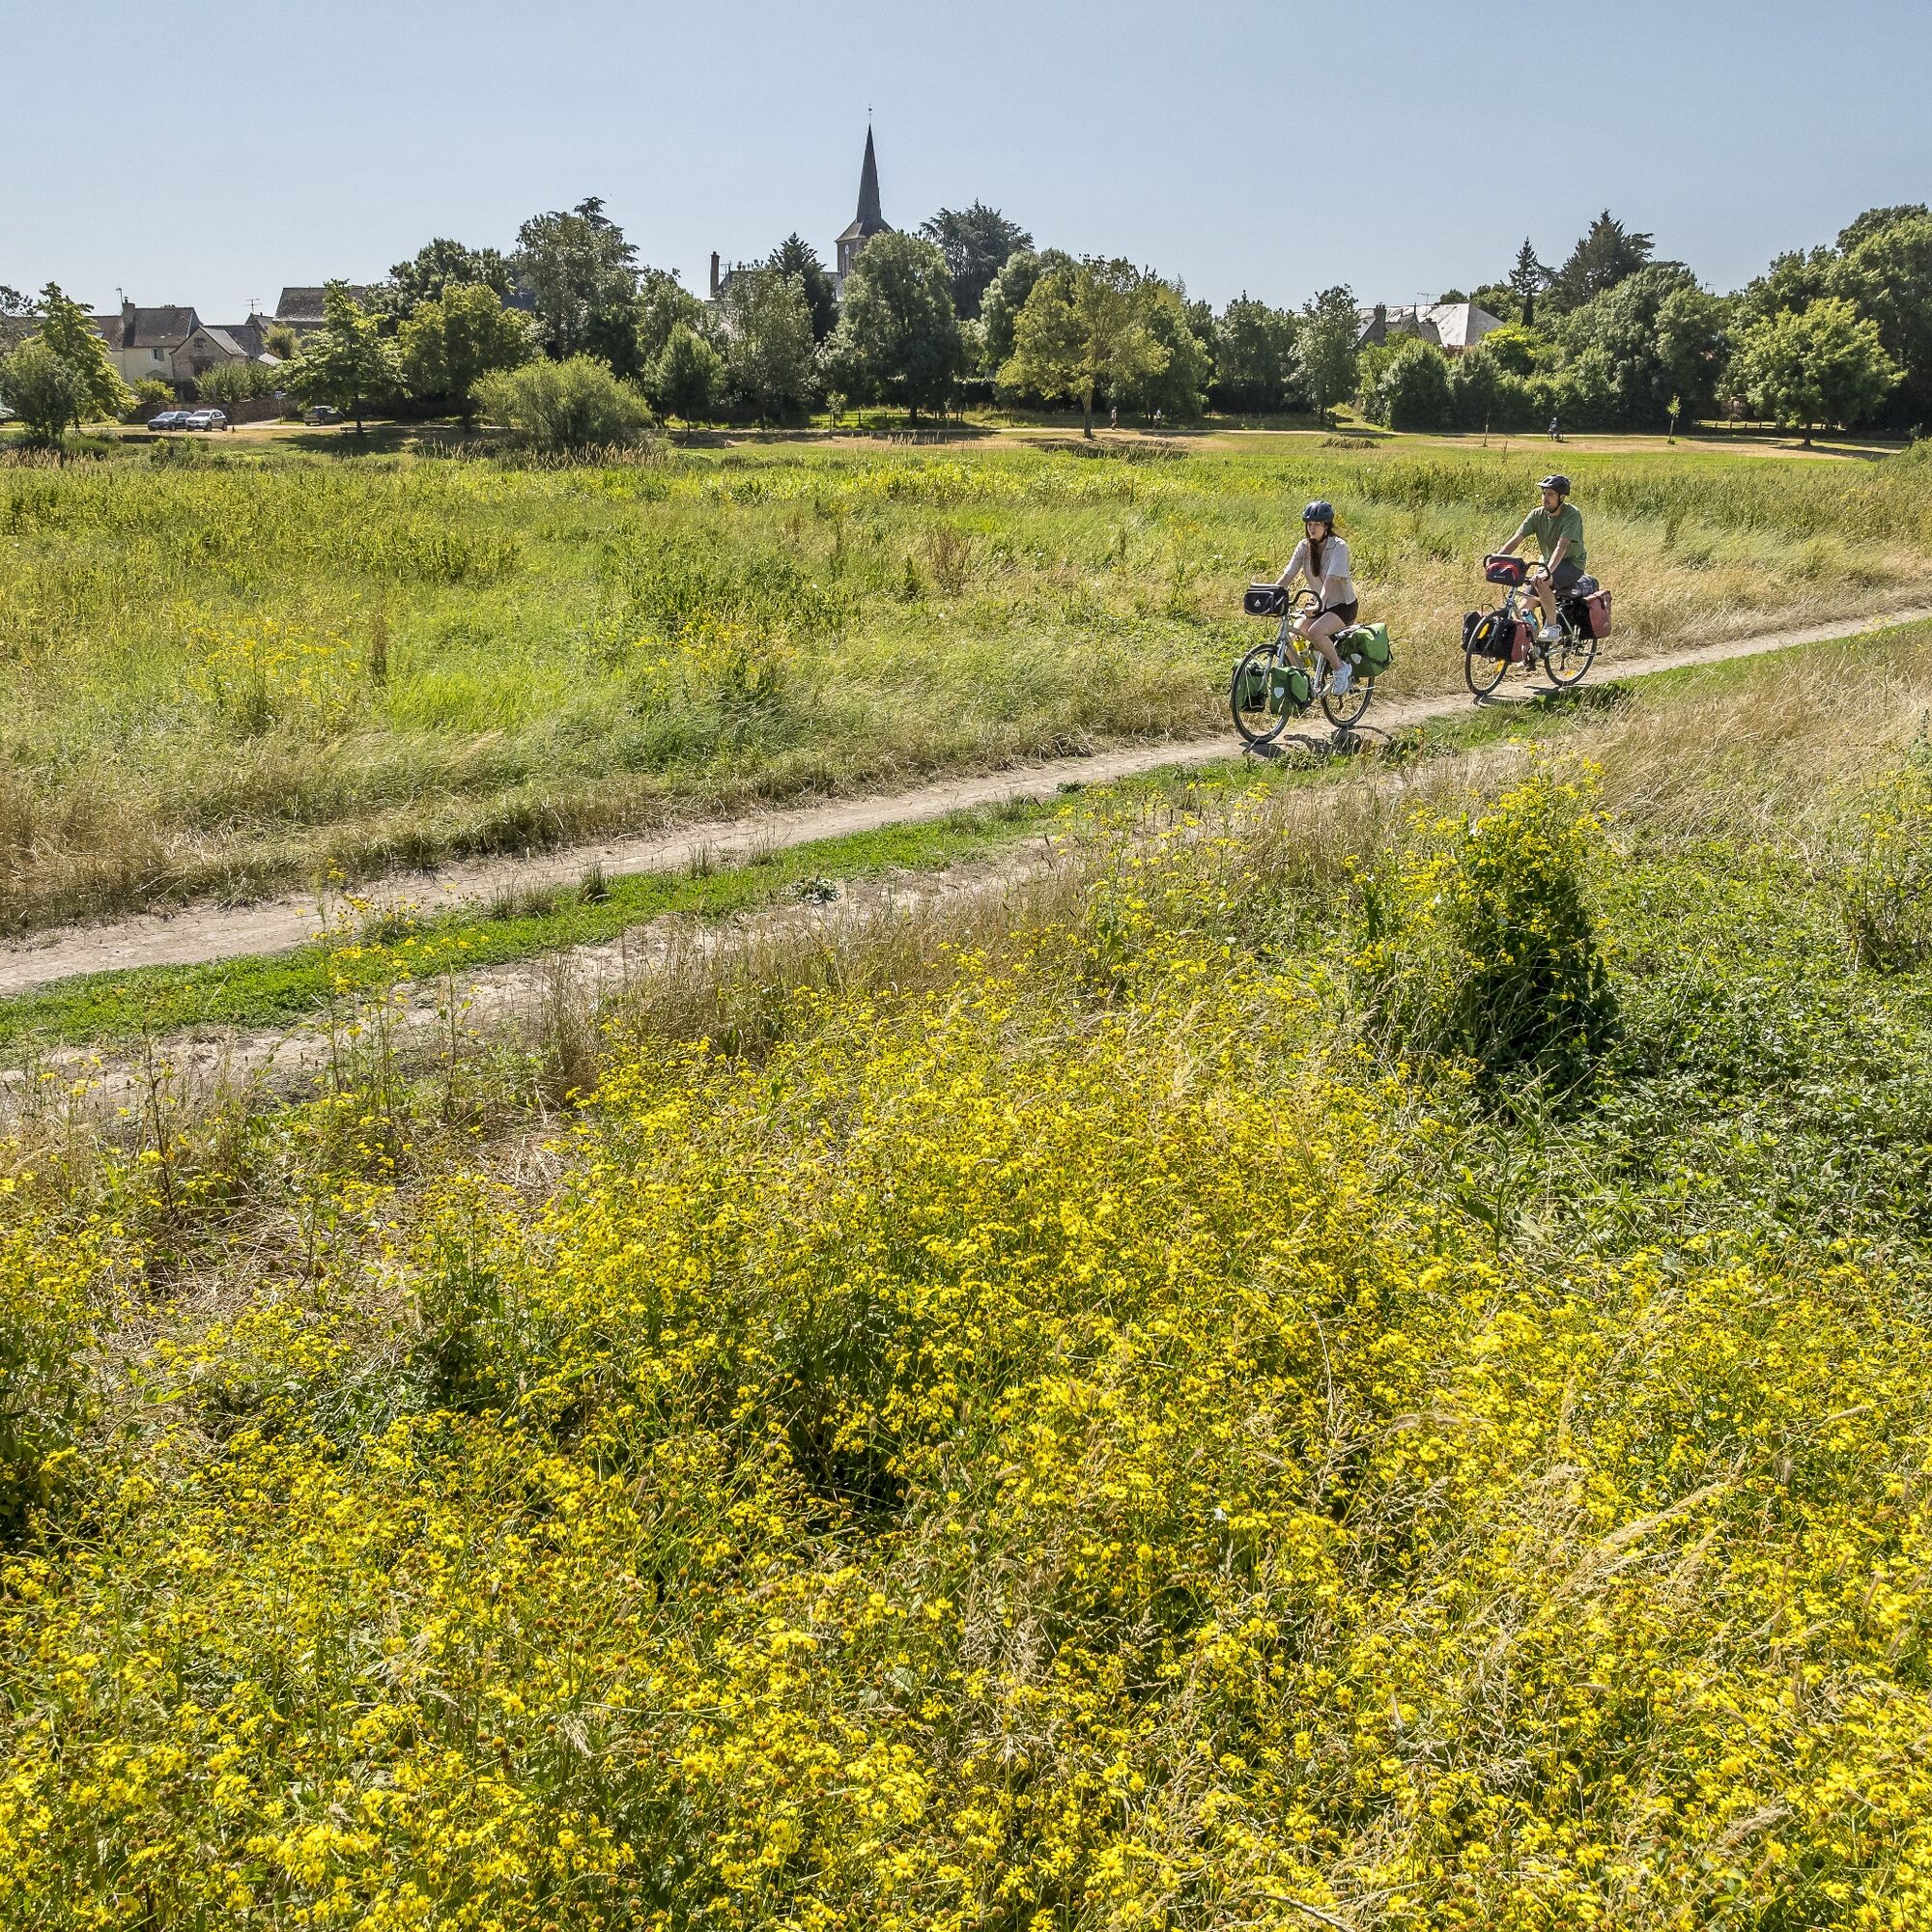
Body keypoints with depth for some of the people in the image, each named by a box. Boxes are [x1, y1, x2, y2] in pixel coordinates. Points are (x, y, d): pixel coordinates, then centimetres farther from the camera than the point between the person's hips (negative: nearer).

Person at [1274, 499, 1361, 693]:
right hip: (1319, 605, 6)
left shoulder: (1339, 547, -17)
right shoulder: (1304, 546, -1)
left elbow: (1331, 579, -30)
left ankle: (1340, 669, -11)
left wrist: (1318, 605, -45)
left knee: (1315, 632, -33)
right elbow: (1286, 576, -7)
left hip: (1343, 605, -6)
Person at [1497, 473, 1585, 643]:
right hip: (1548, 563, 6)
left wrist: (1547, 571, -48)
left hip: (1572, 563, -6)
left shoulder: (1572, 515, -20)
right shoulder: (1537, 515, -4)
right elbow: (1515, 540, -12)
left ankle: (1552, 628, -22)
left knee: (1541, 582, -34)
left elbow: (1561, 546, -34)